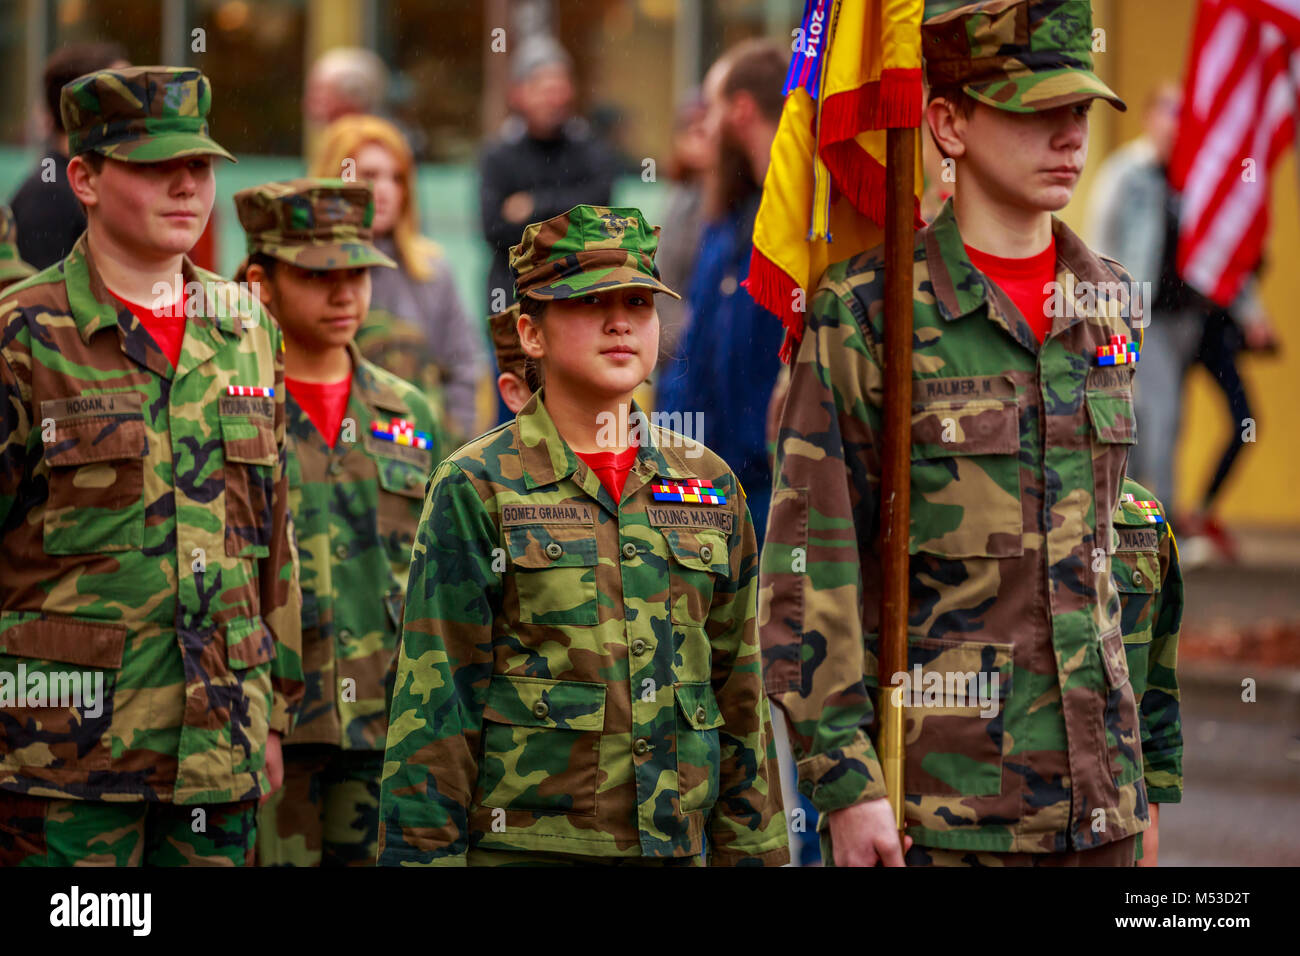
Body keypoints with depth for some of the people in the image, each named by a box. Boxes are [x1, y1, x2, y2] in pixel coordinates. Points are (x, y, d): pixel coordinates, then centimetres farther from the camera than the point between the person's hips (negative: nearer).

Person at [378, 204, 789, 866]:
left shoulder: (709, 485, 11)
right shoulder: (479, 491, -2)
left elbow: (741, 701, 15)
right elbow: (433, 710, -4)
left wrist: (753, 852, 11)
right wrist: (424, 853, -9)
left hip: (678, 846, 4)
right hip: (522, 847, -4)